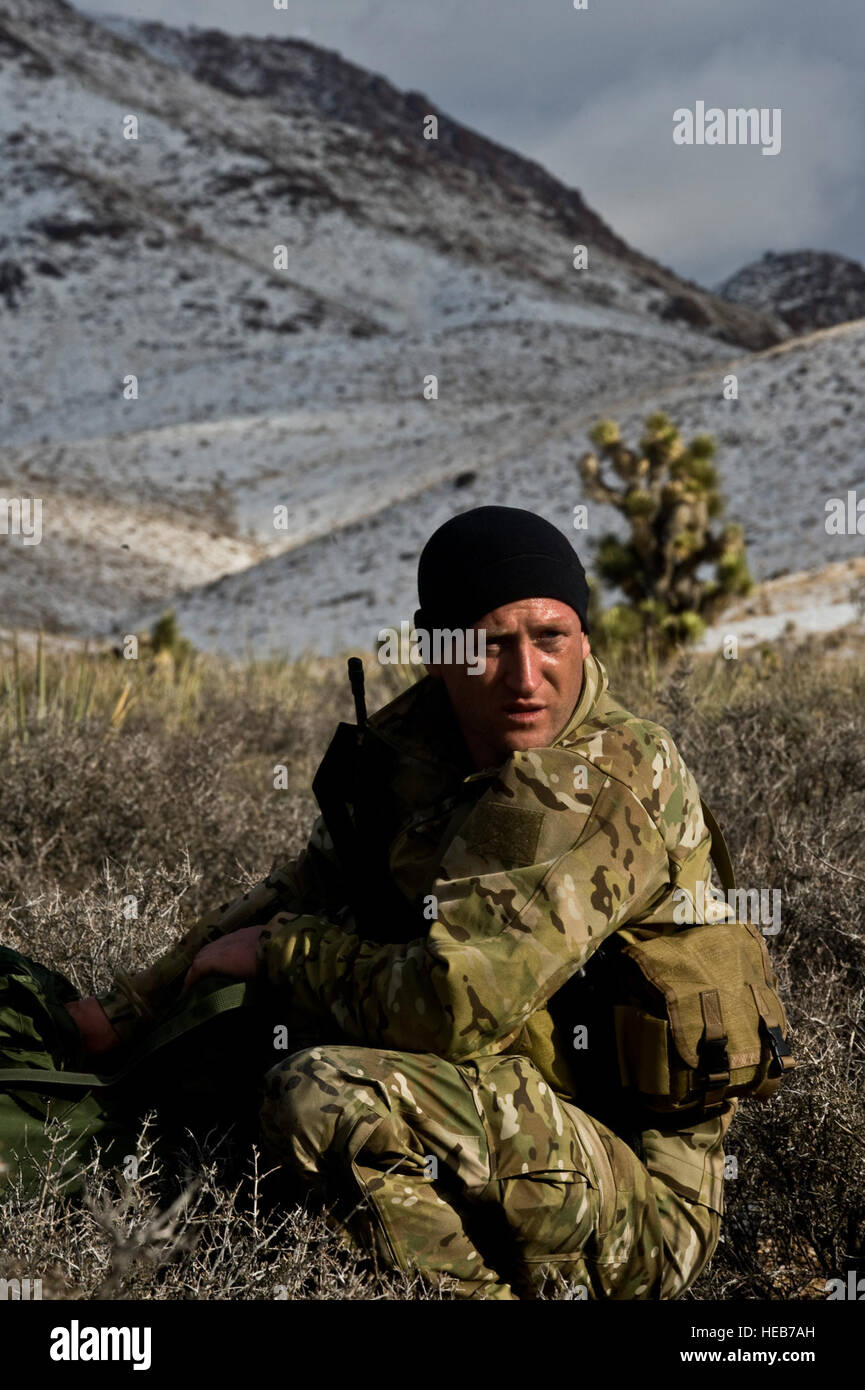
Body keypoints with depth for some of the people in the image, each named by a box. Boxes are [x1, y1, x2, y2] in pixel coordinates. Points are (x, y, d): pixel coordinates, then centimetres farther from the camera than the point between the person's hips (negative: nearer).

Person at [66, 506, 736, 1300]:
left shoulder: (612, 782, -22)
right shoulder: (416, 738, 3)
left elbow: (454, 1005, -27)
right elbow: (304, 895, 16)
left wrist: (279, 951, -10)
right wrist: (126, 1011, 10)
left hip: (642, 1214, -9)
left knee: (327, 1099, -27)